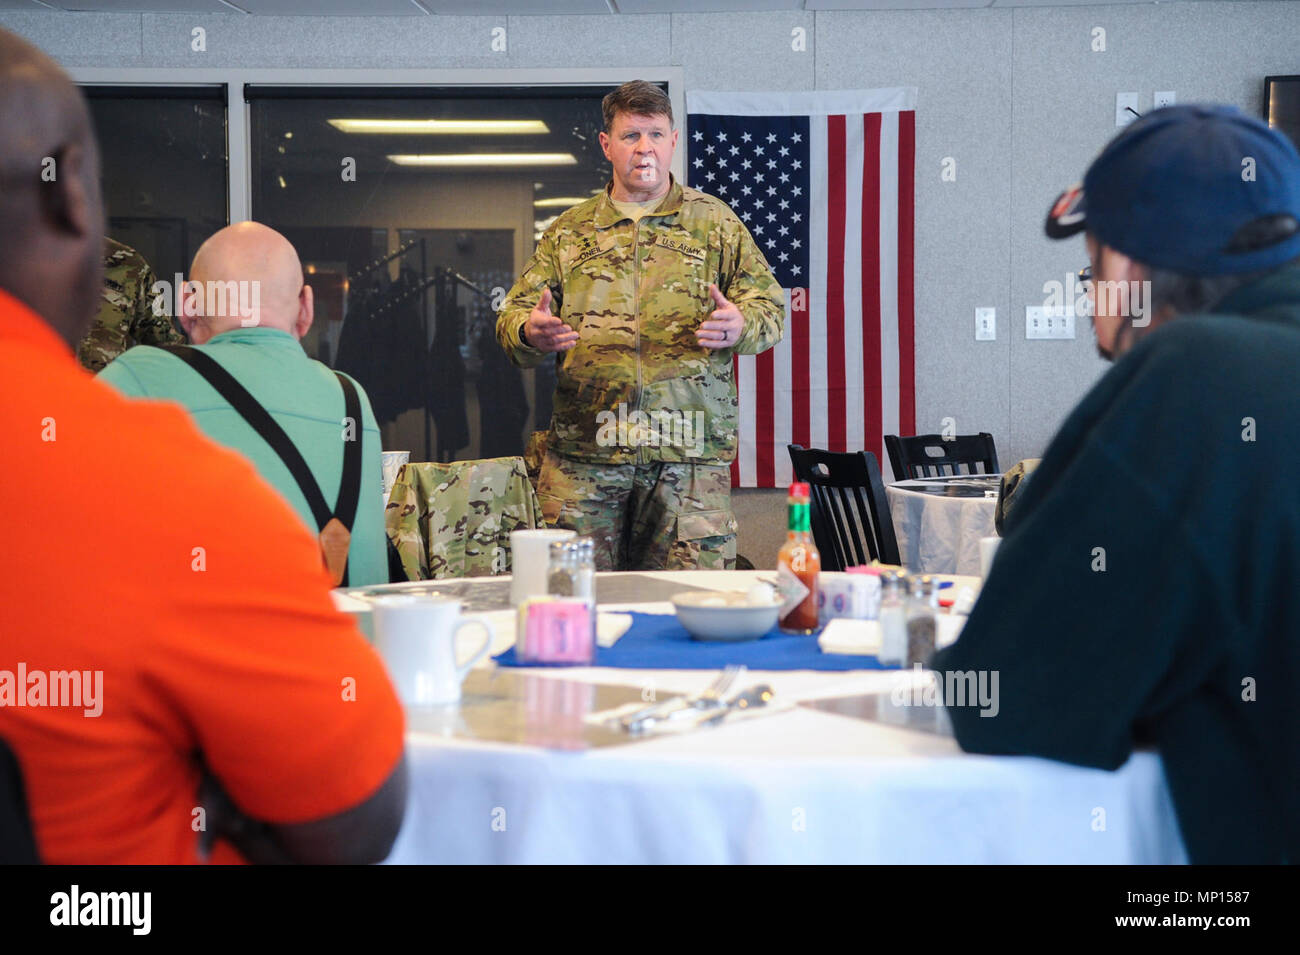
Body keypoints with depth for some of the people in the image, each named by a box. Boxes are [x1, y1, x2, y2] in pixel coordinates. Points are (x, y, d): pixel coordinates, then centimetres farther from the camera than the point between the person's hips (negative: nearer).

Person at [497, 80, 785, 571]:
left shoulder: (714, 222, 12)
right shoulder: (569, 231, 15)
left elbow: (769, 304, 8)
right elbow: (513, 315, 12)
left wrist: (741, 326, -16)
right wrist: (529, 332, -13)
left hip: (689, 453, -1)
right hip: (583, 453, 1)